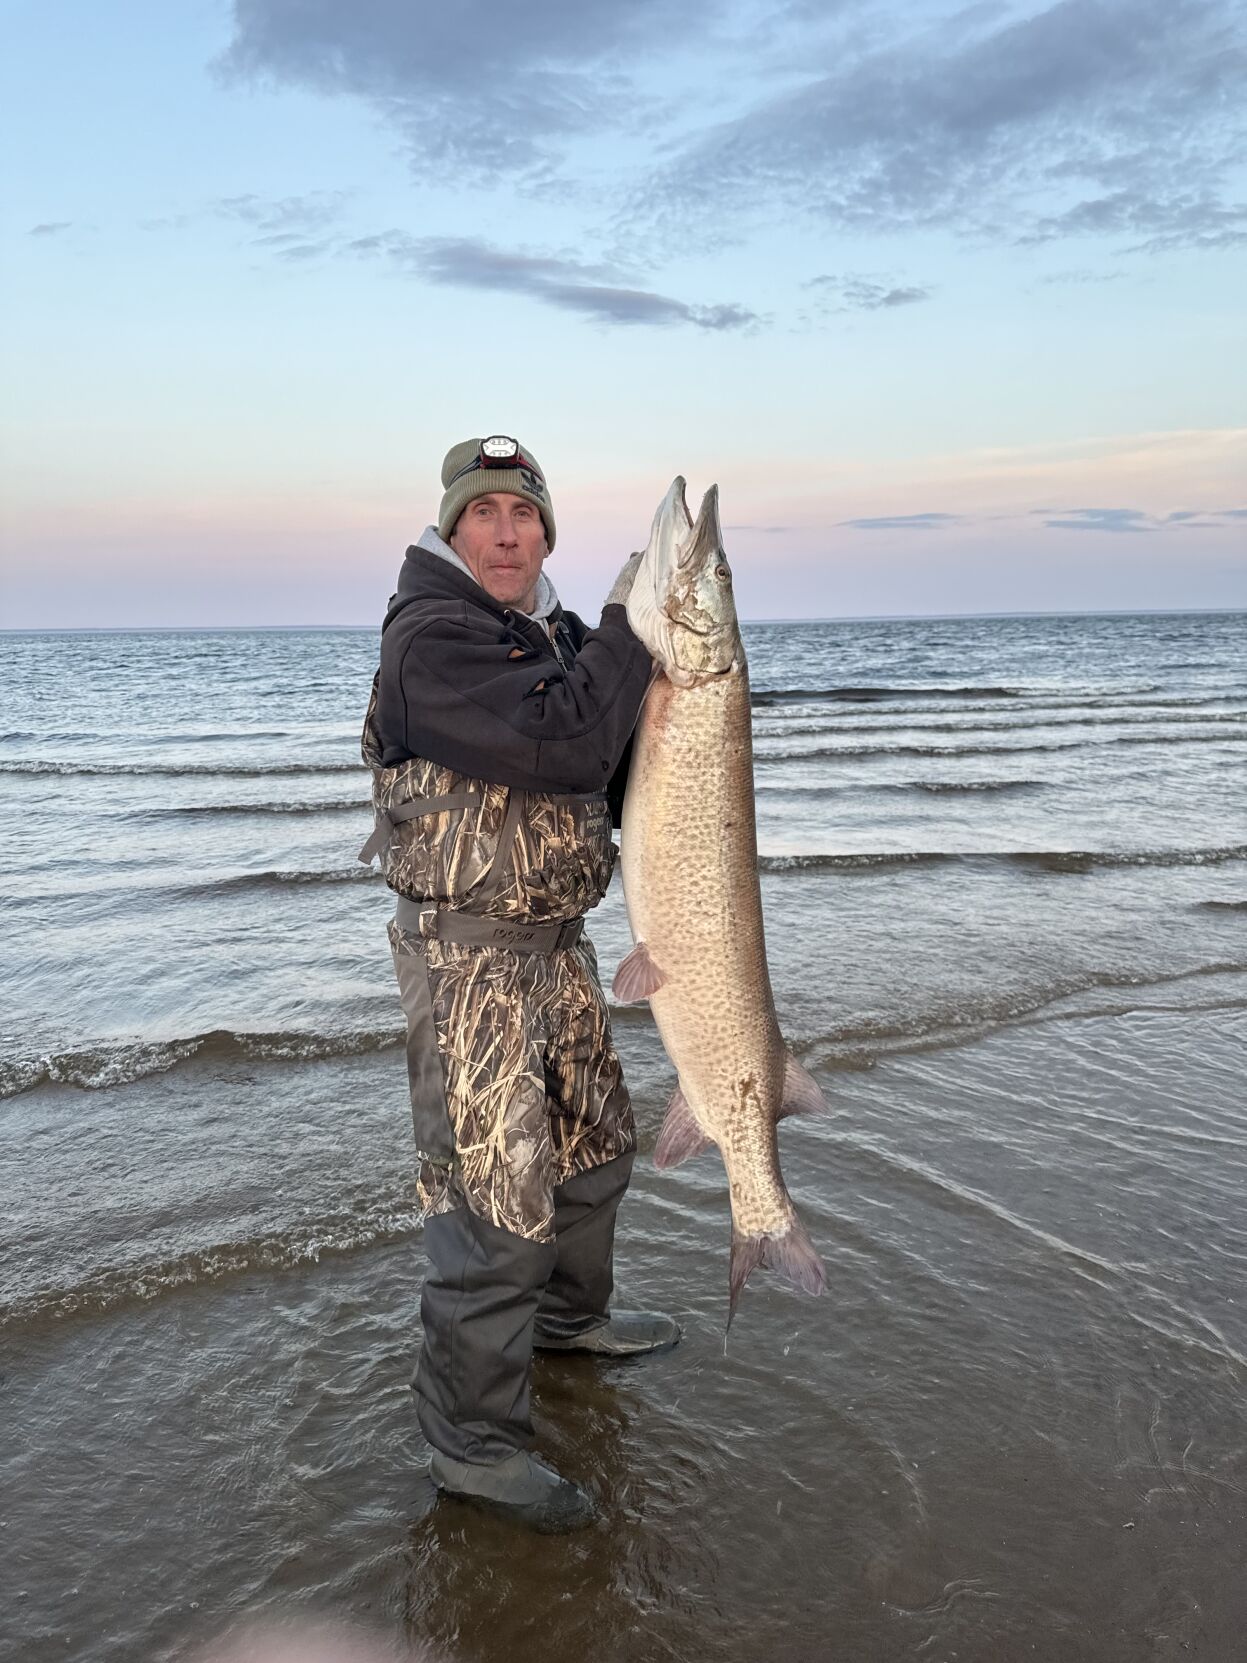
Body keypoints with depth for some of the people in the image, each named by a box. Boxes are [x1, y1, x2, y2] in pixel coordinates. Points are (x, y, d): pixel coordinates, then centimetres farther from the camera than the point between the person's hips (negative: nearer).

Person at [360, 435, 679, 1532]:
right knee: (496, 1194, -5)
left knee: (594, 1145, 22)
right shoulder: (432, 638, -16)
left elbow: (613, 779, 12)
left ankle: (569, 1314, 46)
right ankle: (475, 1442, 11)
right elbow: (559, 745, -30)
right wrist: (630, 623, -19)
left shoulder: (554, 635, 13)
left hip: (557, 939, 9)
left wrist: (661, 654, -3)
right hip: (470, 951, -9)